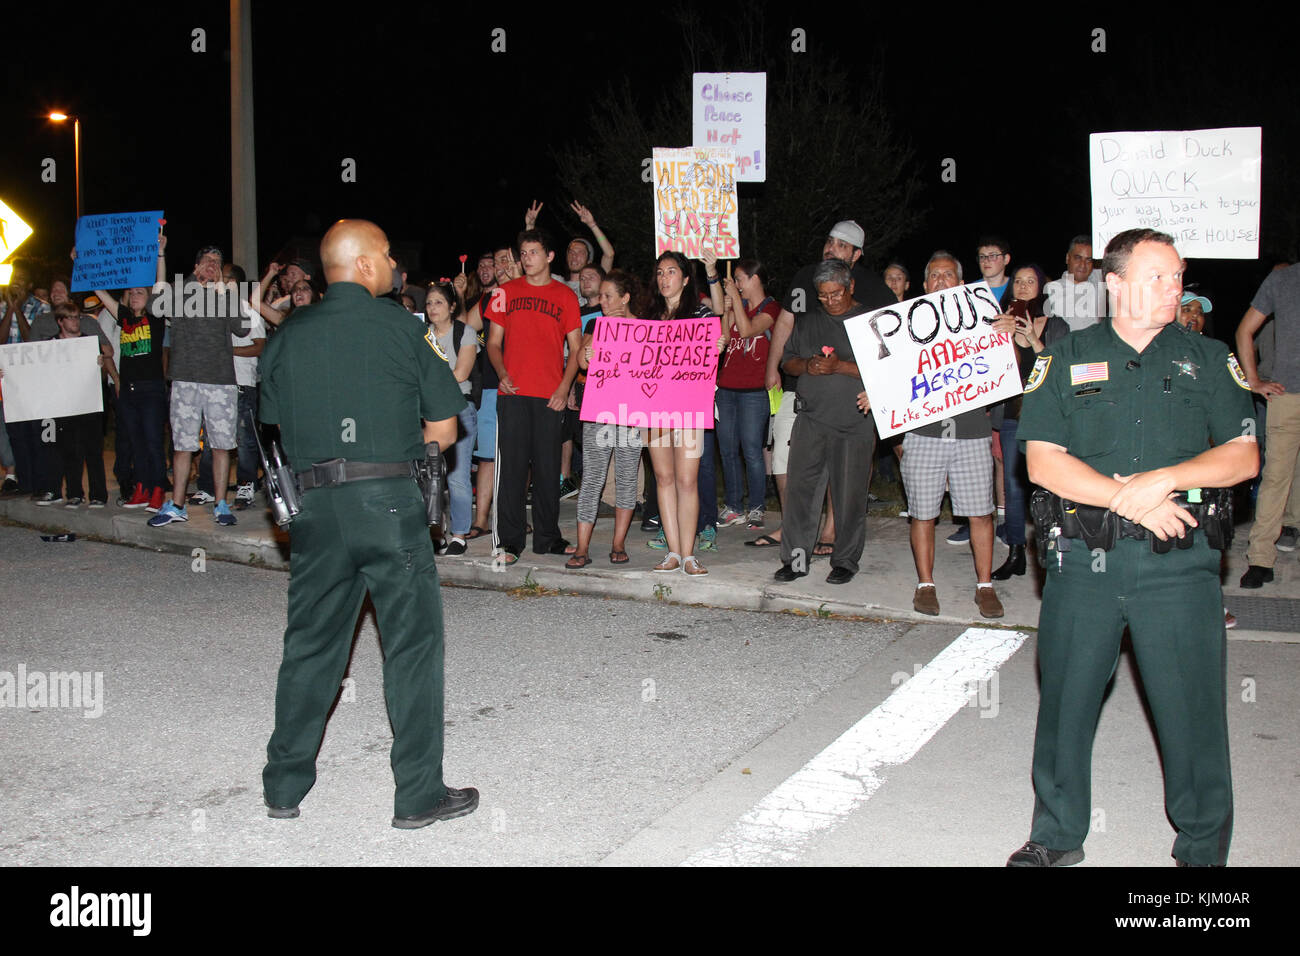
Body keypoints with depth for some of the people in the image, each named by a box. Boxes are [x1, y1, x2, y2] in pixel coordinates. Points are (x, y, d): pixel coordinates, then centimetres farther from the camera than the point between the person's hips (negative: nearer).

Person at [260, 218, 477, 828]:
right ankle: (418, 794, 8)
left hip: (313, 505, 4)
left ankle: (284, 786, 22)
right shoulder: (400, 326, -1)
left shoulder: (287, 336, 9)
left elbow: (278, 429, 11)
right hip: (389, 501, -4)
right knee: (412, 644, 4)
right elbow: (443, 430, 1)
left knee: (310, 645, 14)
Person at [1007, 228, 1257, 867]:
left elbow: (1243, 455, 3)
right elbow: (1042, 461, -3)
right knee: (1065, 702, 9)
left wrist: (1166, 478, -13)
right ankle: (1057, 837, 27)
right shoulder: (1066, 359, 6)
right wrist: (1130, 498, -12)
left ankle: (1203, 849, 20)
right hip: (1083, 560, 0)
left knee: (1194, 711, 1)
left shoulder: (1208, 360, 9)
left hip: (1178, 562, 0)